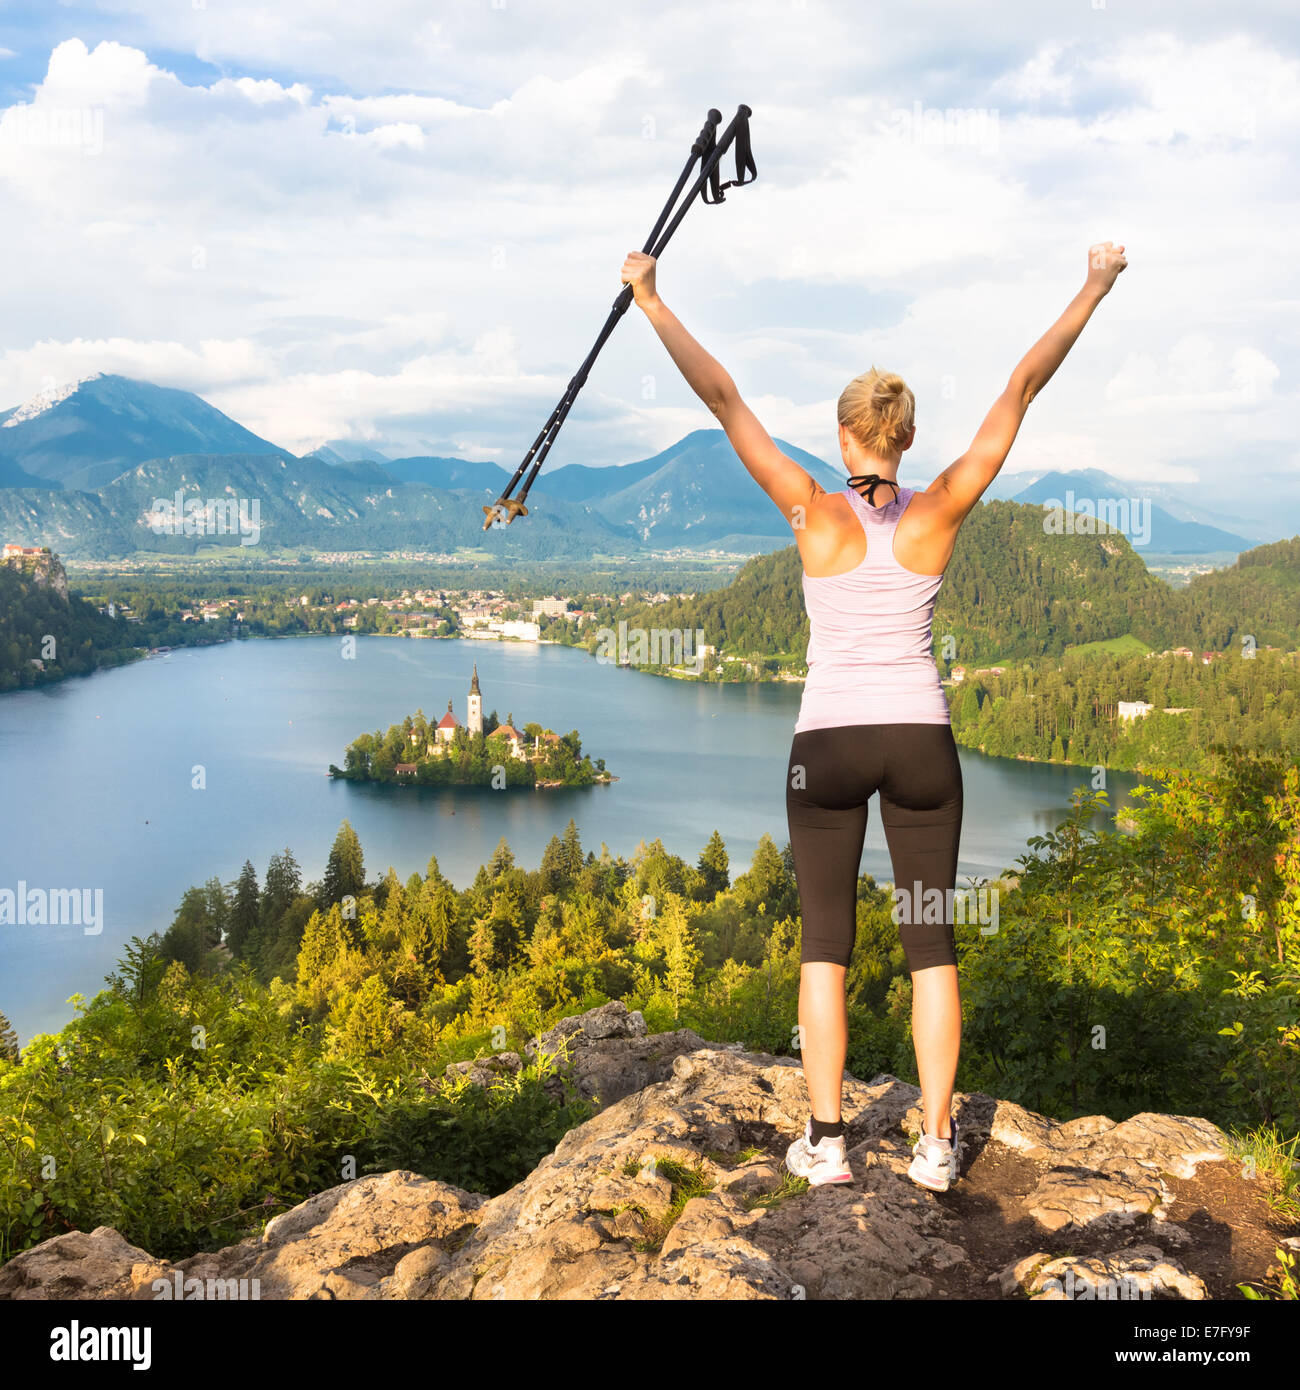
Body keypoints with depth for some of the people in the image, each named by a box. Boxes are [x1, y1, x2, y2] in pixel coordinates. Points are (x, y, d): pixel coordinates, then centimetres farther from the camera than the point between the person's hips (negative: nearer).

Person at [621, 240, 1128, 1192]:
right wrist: (1095, 288, 6)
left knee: (826, 943, 7)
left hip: (829, 743, -1)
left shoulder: (817, 513, -9)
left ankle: (826, 1141, 7)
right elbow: (1024, 387, 0)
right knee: (931, 942, 8)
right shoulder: (940, 513, -5)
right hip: (921, 739, 1)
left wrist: (650, 299, -4)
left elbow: (722, 396, -8)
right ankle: (936, 1144, 9)